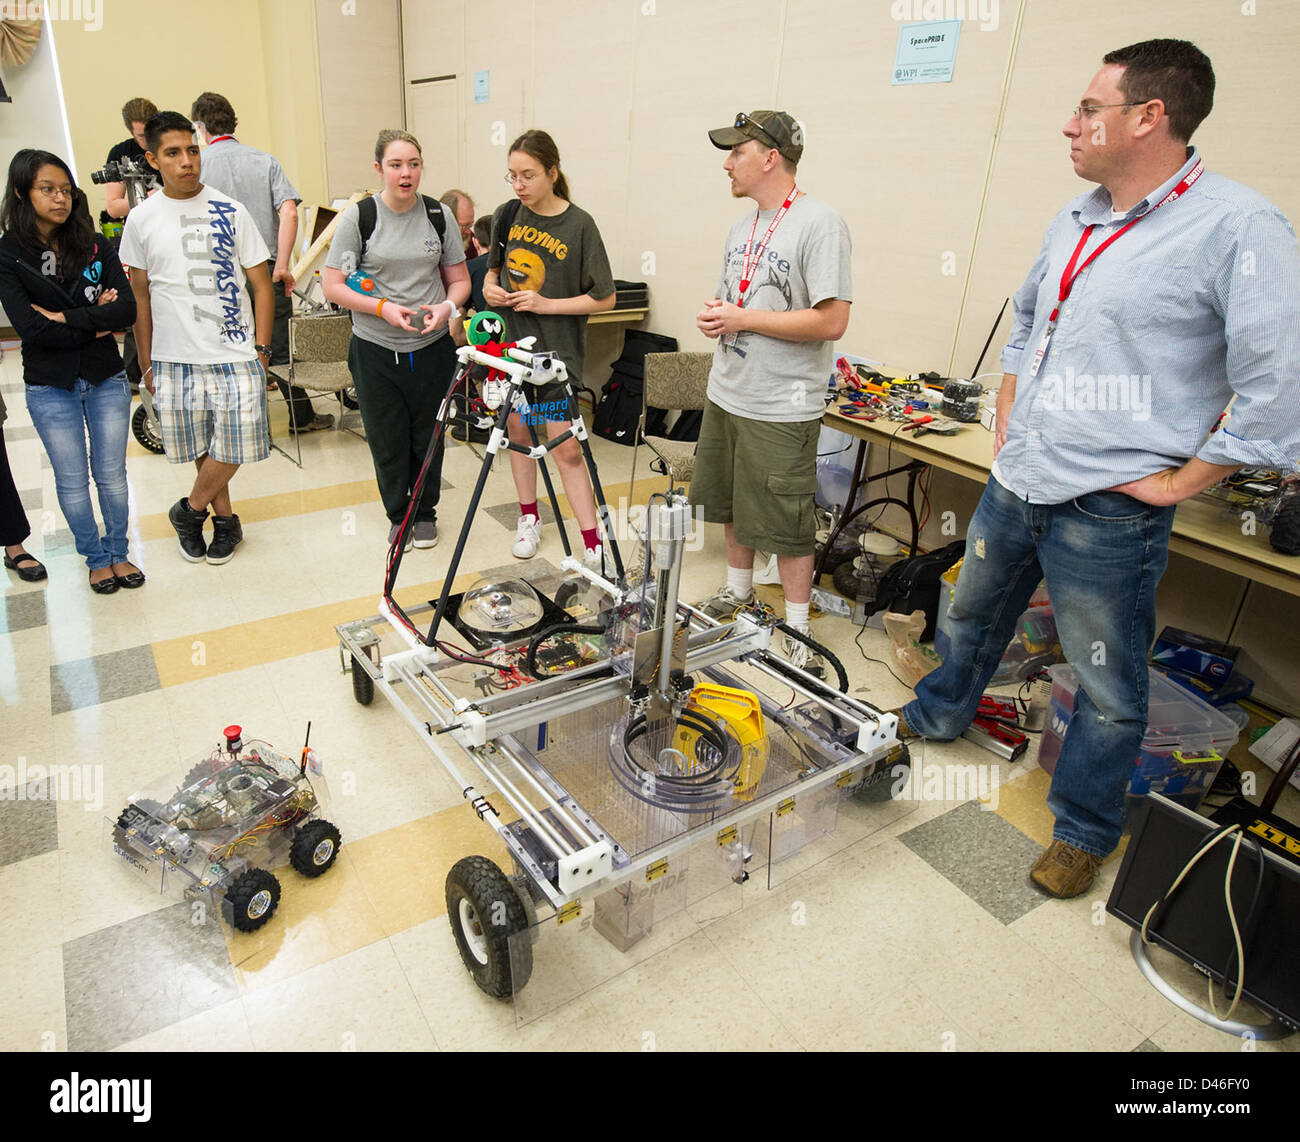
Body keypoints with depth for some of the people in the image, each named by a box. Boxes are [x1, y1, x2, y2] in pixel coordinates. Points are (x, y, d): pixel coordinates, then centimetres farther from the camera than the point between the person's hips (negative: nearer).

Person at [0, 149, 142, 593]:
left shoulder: (95, 246, 0)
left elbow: (127, 310, -11)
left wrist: (66, 317, -16)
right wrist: (96, 324, -13)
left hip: (106, 379, 2)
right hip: (51, 388, -1)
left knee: (112, 475, 10)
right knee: (73, 482, 9)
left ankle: (118, 553, 28)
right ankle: (96, 559, 26)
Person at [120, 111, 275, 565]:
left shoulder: (230, 213, 0)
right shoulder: (141, 220, 5)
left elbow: (261, 286, 3)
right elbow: (140, 297, 10)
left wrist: (261, 349, -3)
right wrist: (146, 362, 9)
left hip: (235, 354, -1)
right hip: (175, 357, 2)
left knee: (235, 444, -8)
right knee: (201, 448, 8)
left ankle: (190, 511, 15)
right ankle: (224, 518, 28)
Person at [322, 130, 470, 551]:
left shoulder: (440, 215, 2)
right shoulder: (358, 216, -5)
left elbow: (459, 279, 9)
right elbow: (332, 287, -5)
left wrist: (448, 306, -13)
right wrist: (382, 307, -20)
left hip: (432, 347, 2)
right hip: (375, 349, -1)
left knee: (428, 436, 12)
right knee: (387, 440, 7)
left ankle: (425, 513, 31)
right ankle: (397, 515, 28)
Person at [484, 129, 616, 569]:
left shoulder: (579, 225, -10)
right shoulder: (506, 215, 4)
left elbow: (604, 299, -9)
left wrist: (546, 304, -17)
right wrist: (490, 287, -2)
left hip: (557, 351, -5)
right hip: (509, 342, 5)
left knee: (566, 448, -6)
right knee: (518, 430, 14)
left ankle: (594, 546, 1)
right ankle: (529, 517, 33)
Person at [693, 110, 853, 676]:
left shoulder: (819, 225, -14)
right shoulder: (744, 226, 13)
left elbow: (831, 321, -21)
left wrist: (743, 319, -18)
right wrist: (714, 315, 0)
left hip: (781, 409, -8)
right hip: (725, 395, 9)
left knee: (785, 523, 0)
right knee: (732, 503, 19)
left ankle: (797, 629, 14)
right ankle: (738, 591, 39)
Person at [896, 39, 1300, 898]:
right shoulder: (1075, 220, 9)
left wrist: (1177, 481, -16)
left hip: (1109, 513, -7)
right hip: (1015, 484, 7)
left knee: (1108, 686, 9)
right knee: (975, 614, 25)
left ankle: (1085, 830, 29)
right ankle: (939, 715, 50)